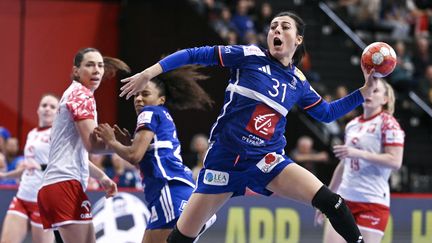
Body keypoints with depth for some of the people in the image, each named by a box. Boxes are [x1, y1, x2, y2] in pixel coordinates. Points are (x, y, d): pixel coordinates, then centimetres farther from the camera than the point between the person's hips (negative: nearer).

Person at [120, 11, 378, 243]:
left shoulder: (298, 82, 9)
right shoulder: (250, 55, -4)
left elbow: (327, 113, 23)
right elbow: (197, 55, -4)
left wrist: (365, 91, 14)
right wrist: (148, 73, -9)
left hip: (267, 159, 3)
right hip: (225, 157, -3)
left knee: (331, 202, -18)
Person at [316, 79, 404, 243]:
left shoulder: (388, 123, -4)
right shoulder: (352, 125, 17)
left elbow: (395, 161, -15)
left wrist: (358, 153, -22)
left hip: (373, 202, -7)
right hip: (345, 198, 7)